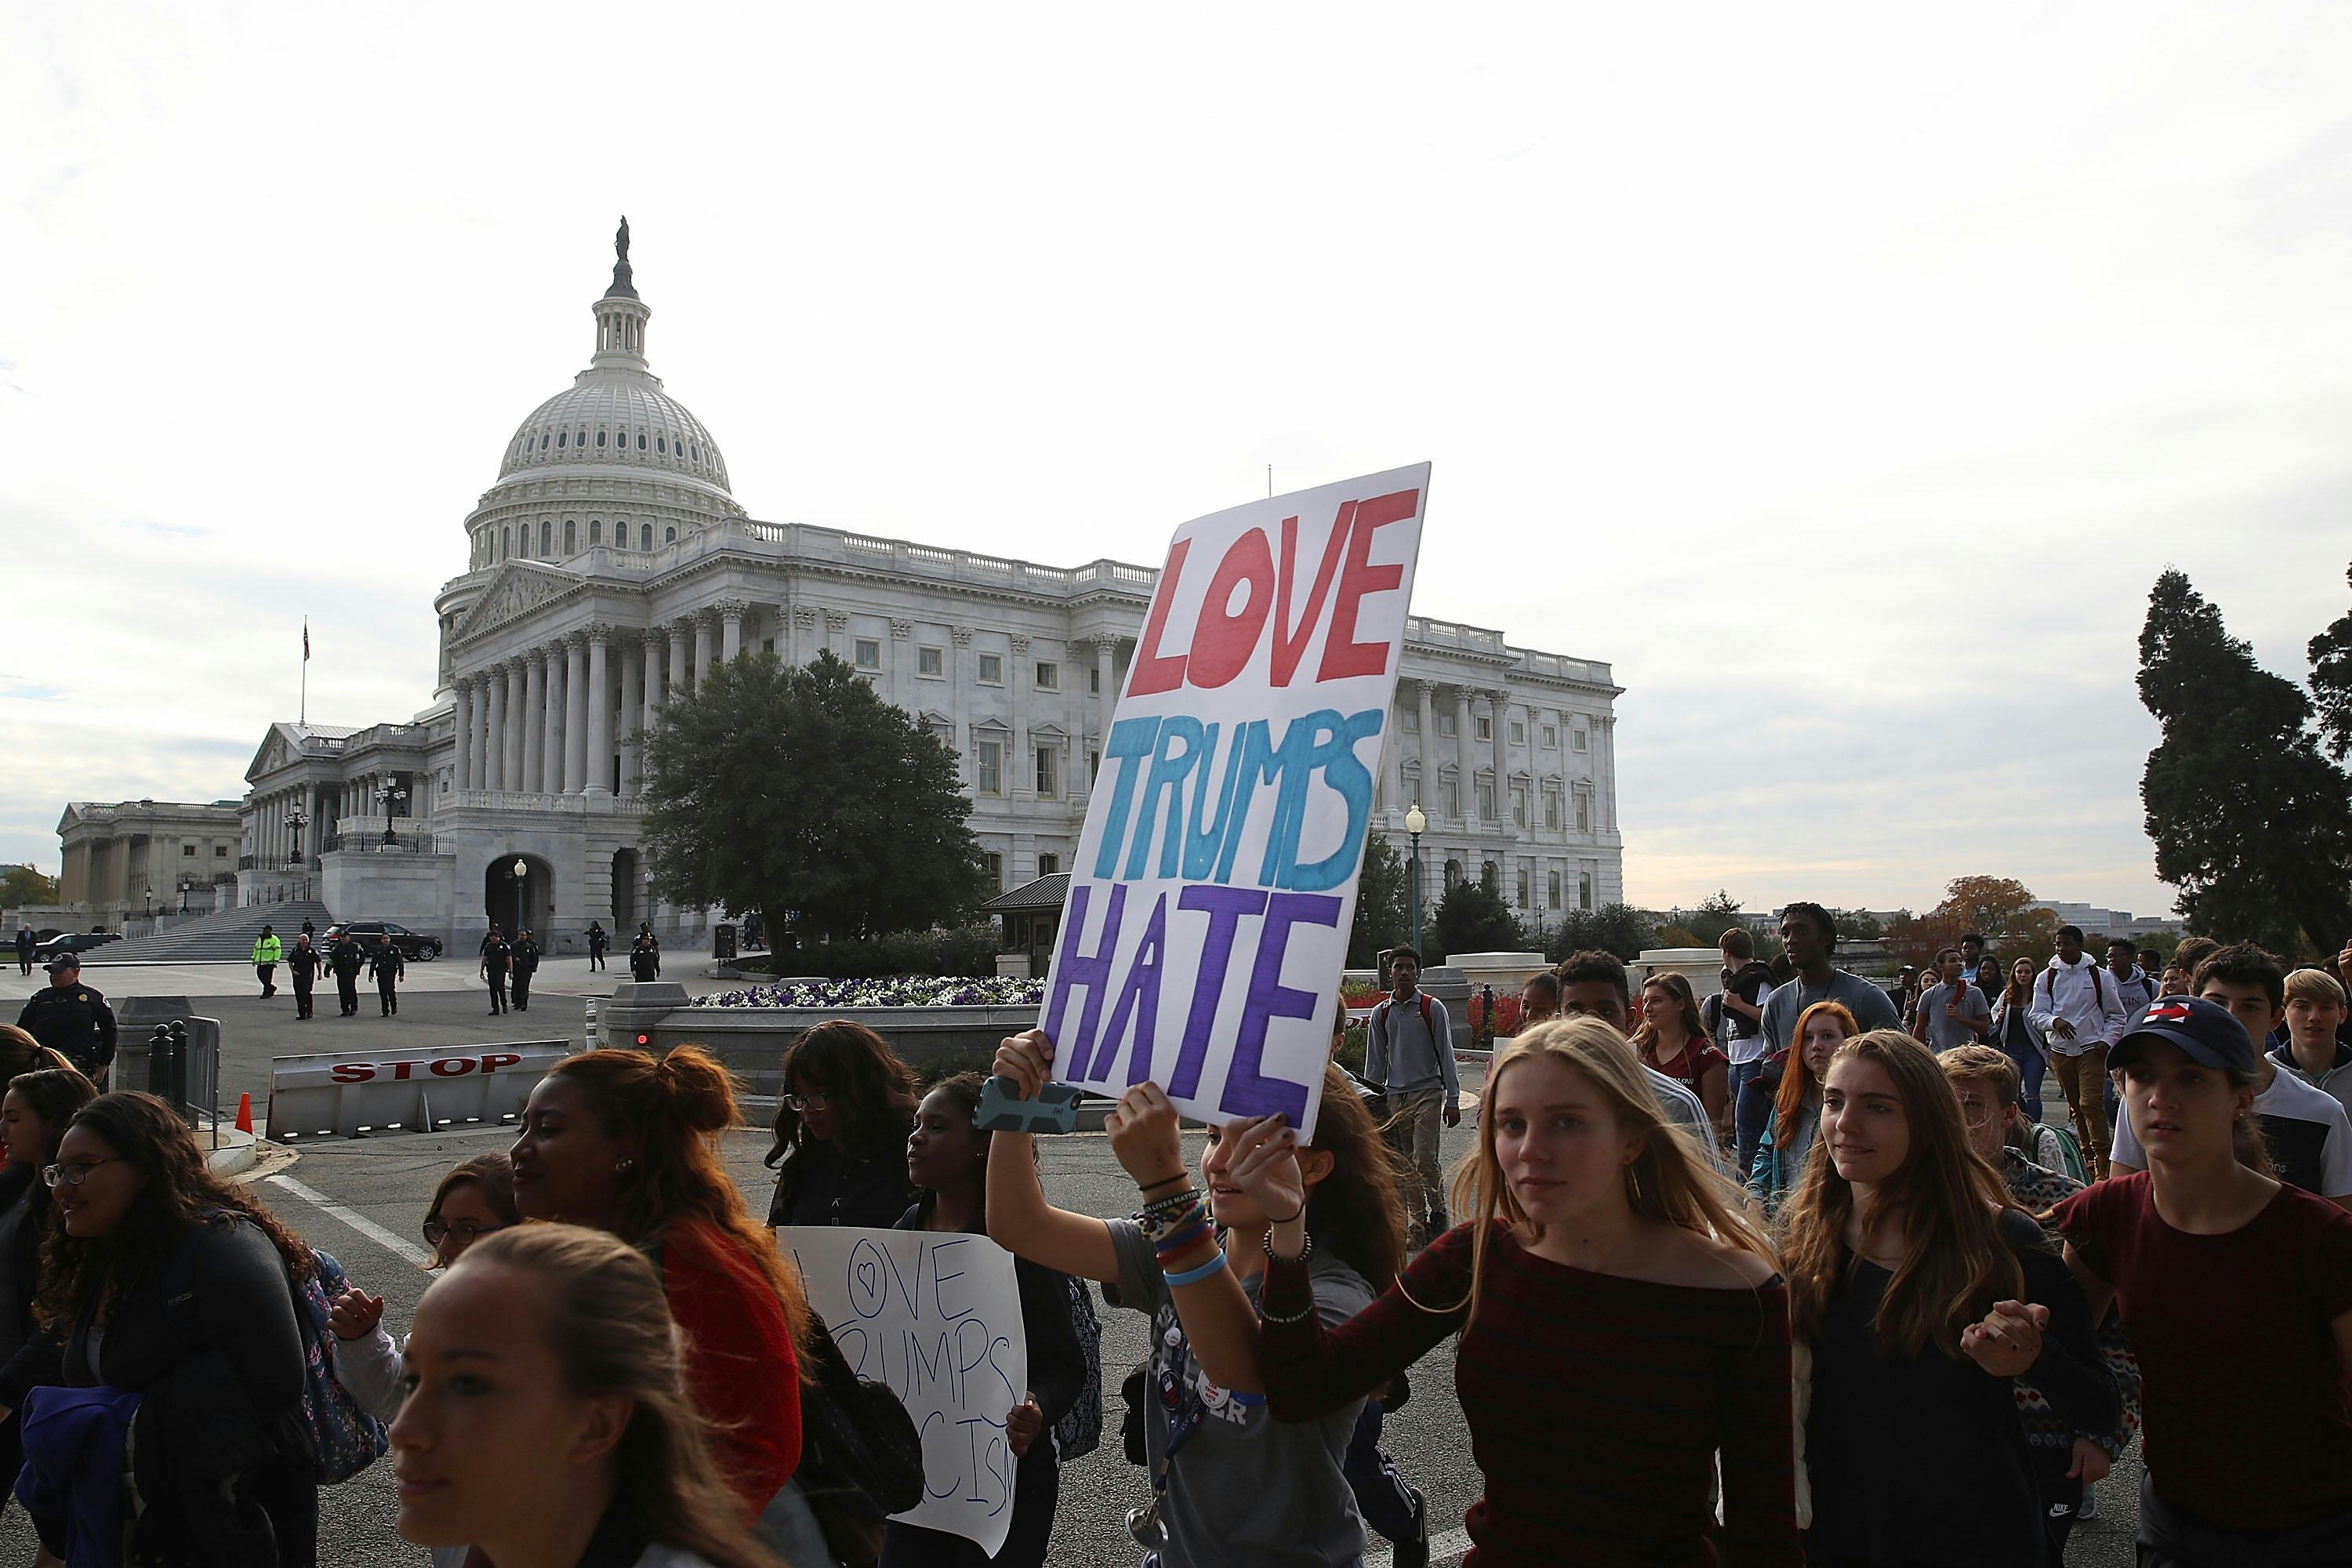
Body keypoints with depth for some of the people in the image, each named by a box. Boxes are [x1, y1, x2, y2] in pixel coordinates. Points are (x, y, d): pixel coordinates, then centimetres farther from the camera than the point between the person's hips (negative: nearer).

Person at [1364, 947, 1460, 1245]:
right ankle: (1416, 1220, 15)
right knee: (1406, 1164, 5)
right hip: (1395, 1095, 3)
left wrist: (1452, 1100, -4)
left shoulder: (1432, 1008, -1)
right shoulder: (1381, 1013, 7)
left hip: (1427, 1092, -3)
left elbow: (1446, 1055, -1)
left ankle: (1438, 1210, 9)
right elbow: (1375, 1061, 13)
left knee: (1425, 1159, -12)